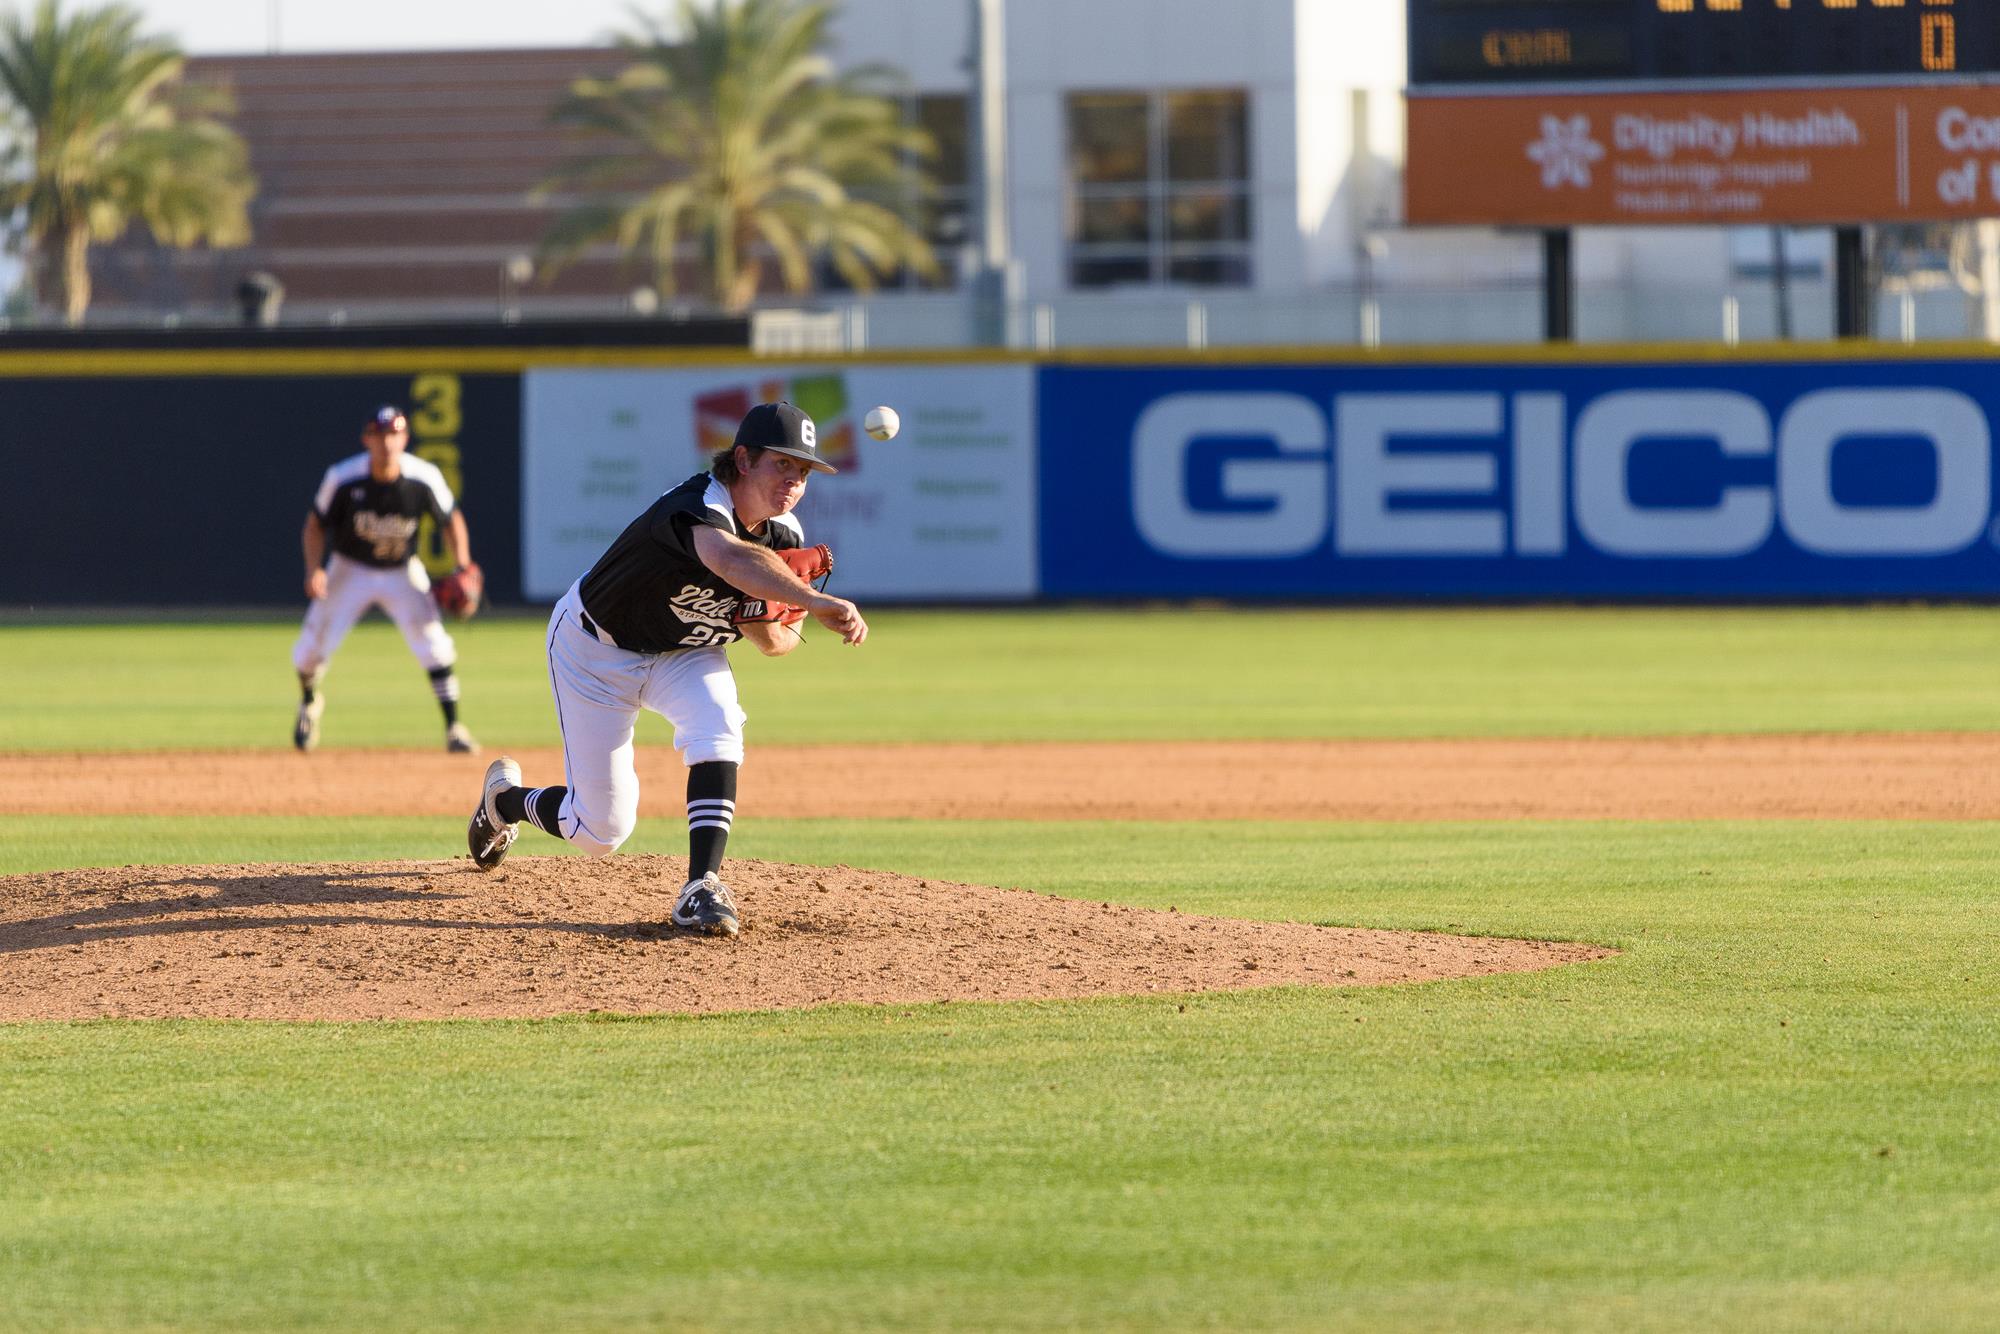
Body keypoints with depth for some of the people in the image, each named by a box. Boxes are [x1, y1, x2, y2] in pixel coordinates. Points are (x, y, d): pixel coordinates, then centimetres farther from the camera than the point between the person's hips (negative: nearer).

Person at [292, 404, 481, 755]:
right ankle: (310, 702, 32)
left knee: (434, 643, -18)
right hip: (351, 569, 0)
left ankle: (453, 729, -8)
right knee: (312, 645, -4)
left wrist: (463, 567, -15)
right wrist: (314, 568, -23)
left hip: (402, 573, 0)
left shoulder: (424, 478, -20)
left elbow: (450, 519, -4)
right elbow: (316, 524, -8)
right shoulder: (344, 478, -21)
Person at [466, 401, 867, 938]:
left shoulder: (785, 536, -13)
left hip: (684, 652, 5)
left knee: (717, 725, -30)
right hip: (595, 648, -5)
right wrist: (813, 601, -76)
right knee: (602, 830, 0)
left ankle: (702, 885, -28)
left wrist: (766, 627, -29)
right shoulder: (699, 505, -37)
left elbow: (781, 642, -3)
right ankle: (505, 798, 33)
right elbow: (730, 557, -62)